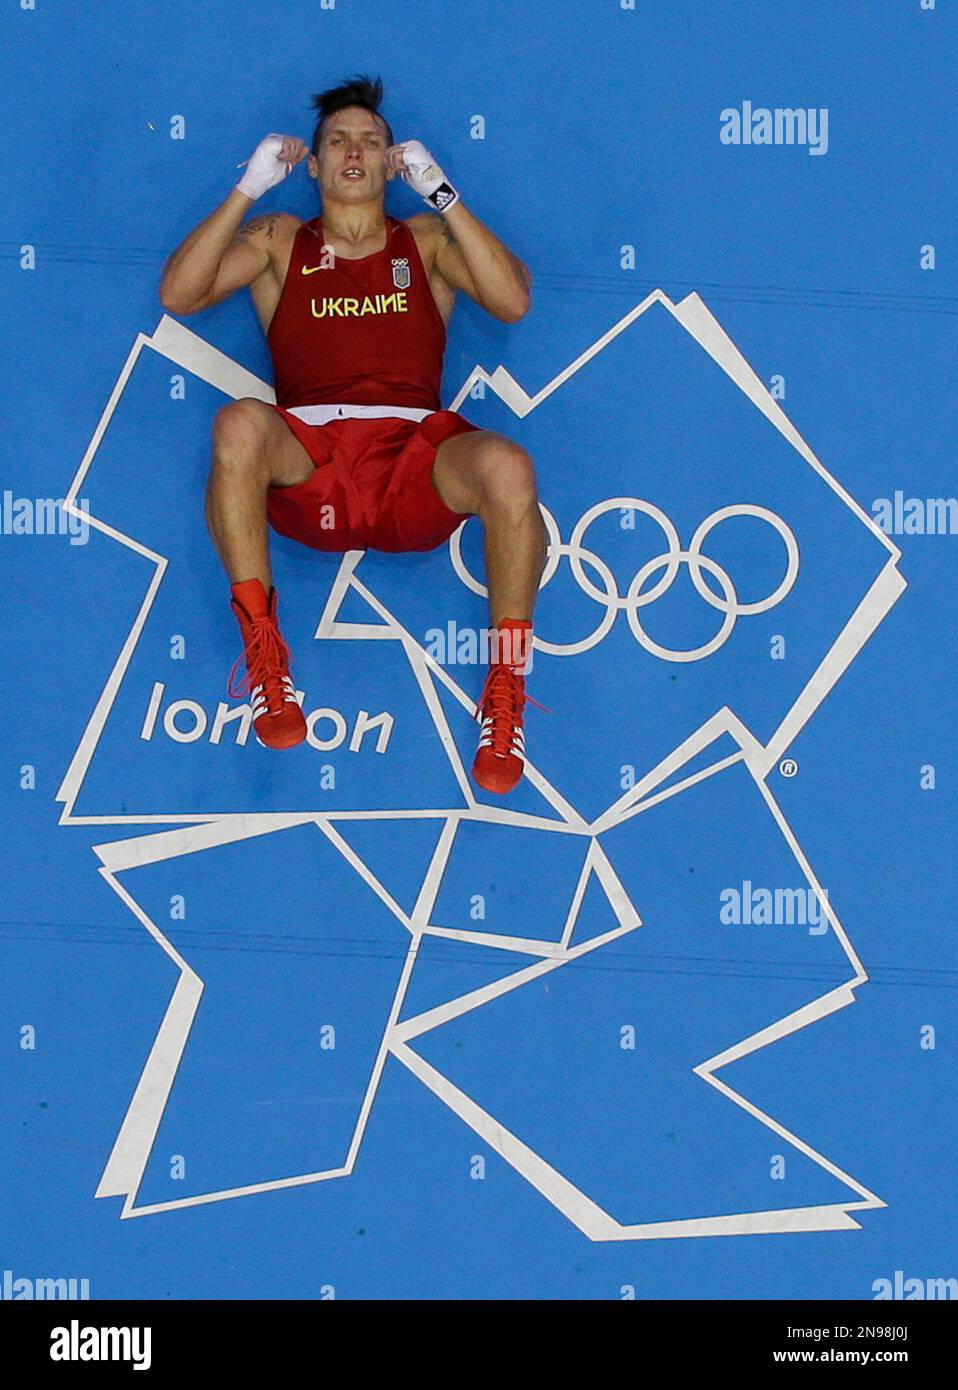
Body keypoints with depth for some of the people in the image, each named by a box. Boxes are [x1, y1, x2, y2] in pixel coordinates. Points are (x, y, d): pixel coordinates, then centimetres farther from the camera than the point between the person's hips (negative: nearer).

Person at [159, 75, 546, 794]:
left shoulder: (427, 240, 22)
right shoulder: (280, 239, 23)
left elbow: (513, 301, 4)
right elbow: (178, 294, 8)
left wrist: (441, 193, -1)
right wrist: (248, 190, 2)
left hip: (417, 457, 0)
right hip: (305, 461, 0)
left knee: (507, 467, -34)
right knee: (240, 424, -36)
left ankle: (507, 691, -20)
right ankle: (262, 650, -25)